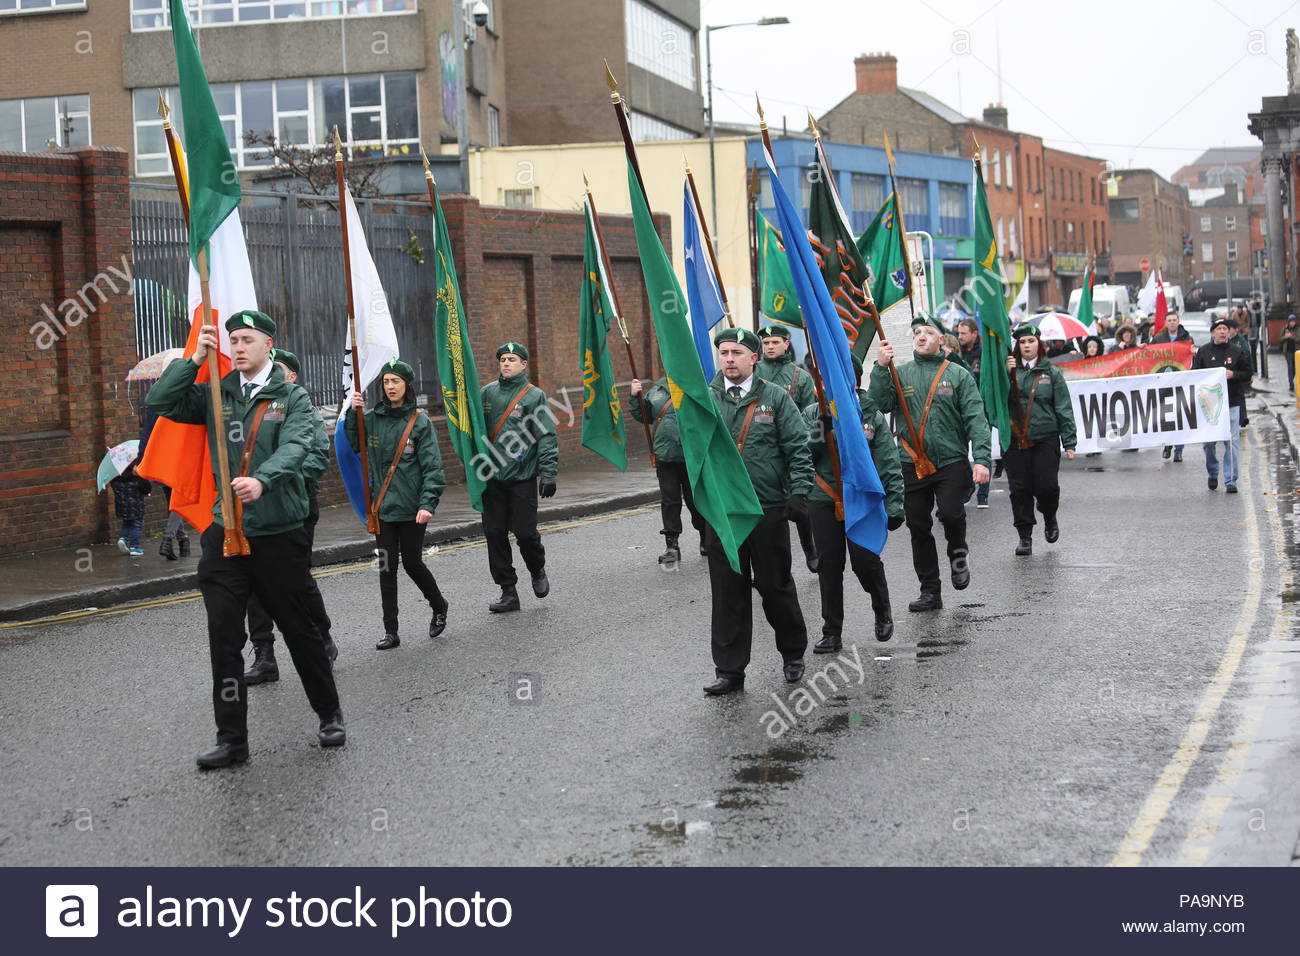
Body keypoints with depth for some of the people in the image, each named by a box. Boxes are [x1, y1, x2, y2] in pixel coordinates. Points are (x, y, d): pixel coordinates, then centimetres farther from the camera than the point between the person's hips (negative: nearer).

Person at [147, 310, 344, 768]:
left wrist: (262, 480, -38)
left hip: (280, 535, -3)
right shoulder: (216, 396, 9)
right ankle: (231, 739, 8)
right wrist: (194, 360, -5)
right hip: (225, 535, 3)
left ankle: (330, 716, 27)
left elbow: (295, 445, -19)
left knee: (299, 630, 8)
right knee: (224, 639, 0)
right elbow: (160, 402, 2)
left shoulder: (292, 398, -1)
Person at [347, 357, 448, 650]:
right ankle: (390, 631, 8)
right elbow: (353, 443, 17)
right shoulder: (373, 418, 4)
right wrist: (353, 413, 0)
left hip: (411, 507, -3)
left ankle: (438, 606, 33)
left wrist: (427, 504, -18)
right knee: (386, 568, 3)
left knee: (412, 563, 5)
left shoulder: (420, 422, -6)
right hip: (382, 505, 4)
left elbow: (432, 466, -9)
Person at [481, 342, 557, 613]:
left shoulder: (535, 396, -1)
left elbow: (547, 437, -5)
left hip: (523, 477, -4)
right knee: (494, 533, 1)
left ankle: (538, 571, 28)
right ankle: (508, 592, 10)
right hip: (492, 477, 4)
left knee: (525, 532, -3)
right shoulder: (488, 393, 9)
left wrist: (548, 473, -13)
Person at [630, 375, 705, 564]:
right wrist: (636, 397, 5)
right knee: (669, 500, 6)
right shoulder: (656, 390, 10)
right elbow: (644, 416, 18)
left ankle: (706, 541, 25)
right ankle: (672, 545, 13)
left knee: (695, 499, 8)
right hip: (665, 456, 4)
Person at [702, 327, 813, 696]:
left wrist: (798, 491, -10)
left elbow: (799, 448, -1)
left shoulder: (776, 398, 1)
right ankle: (729, 670, 11)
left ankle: (793, 654, 29)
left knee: (776, 586, 8)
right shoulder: (706, 401, 7)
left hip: (769, 510, -2)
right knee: (727, 593, 4)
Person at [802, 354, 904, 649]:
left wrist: (894, 504, -6)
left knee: (865, 560, -7)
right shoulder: (812, 414, 6)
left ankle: (882, 609, 24)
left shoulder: (871, 416, 1)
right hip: (824, 500, 2)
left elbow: (890, 465, 0)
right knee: (829, 566, 4)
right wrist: (819, 429, -16)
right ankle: (832, 632, 14)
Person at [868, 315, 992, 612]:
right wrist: (881, 368, -14)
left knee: (951, 513, -21)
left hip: (951, 462, -2)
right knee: (918, 528, 6)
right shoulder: (900, 374, 8)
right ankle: (929, 591, 17)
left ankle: (958, 553, 12)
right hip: (912, 464, 3)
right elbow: (879, 404, -5)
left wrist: (981, 459, -15)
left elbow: (976, 419, -3)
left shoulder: (959, 375, 3)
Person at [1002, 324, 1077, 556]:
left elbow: (1063, 408, 3)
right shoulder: (1011, 369, 6)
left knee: (1047, 486, -5)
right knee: (1020, 489, 2)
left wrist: (1069, 442, -1)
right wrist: (1004, 374, -16)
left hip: (1045, 439, -1)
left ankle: (1050, 519, 27)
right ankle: (1025, 536, 13)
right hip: (1015, 440, 1)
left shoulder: (1051, 372, 4)